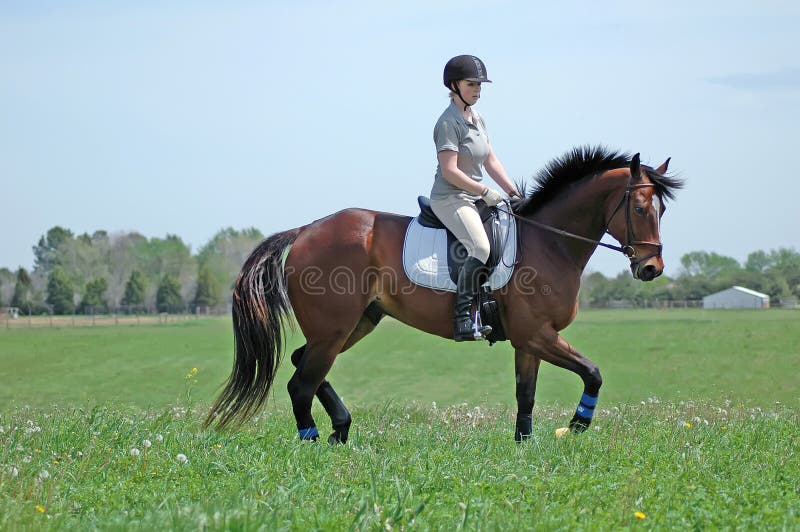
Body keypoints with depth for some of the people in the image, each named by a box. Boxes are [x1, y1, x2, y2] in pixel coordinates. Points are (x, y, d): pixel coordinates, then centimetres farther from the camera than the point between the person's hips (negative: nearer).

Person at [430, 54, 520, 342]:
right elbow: (450, 171, -19)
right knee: (481, 247, -28)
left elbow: (491, 161, 18)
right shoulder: (449, 123, -13)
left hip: (474, 199, 10)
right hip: (450, 199, -10)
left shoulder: (477, 120, 15)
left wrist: (514, 193, 8)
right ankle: (463, 320, -29)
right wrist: (485, 192, -17)